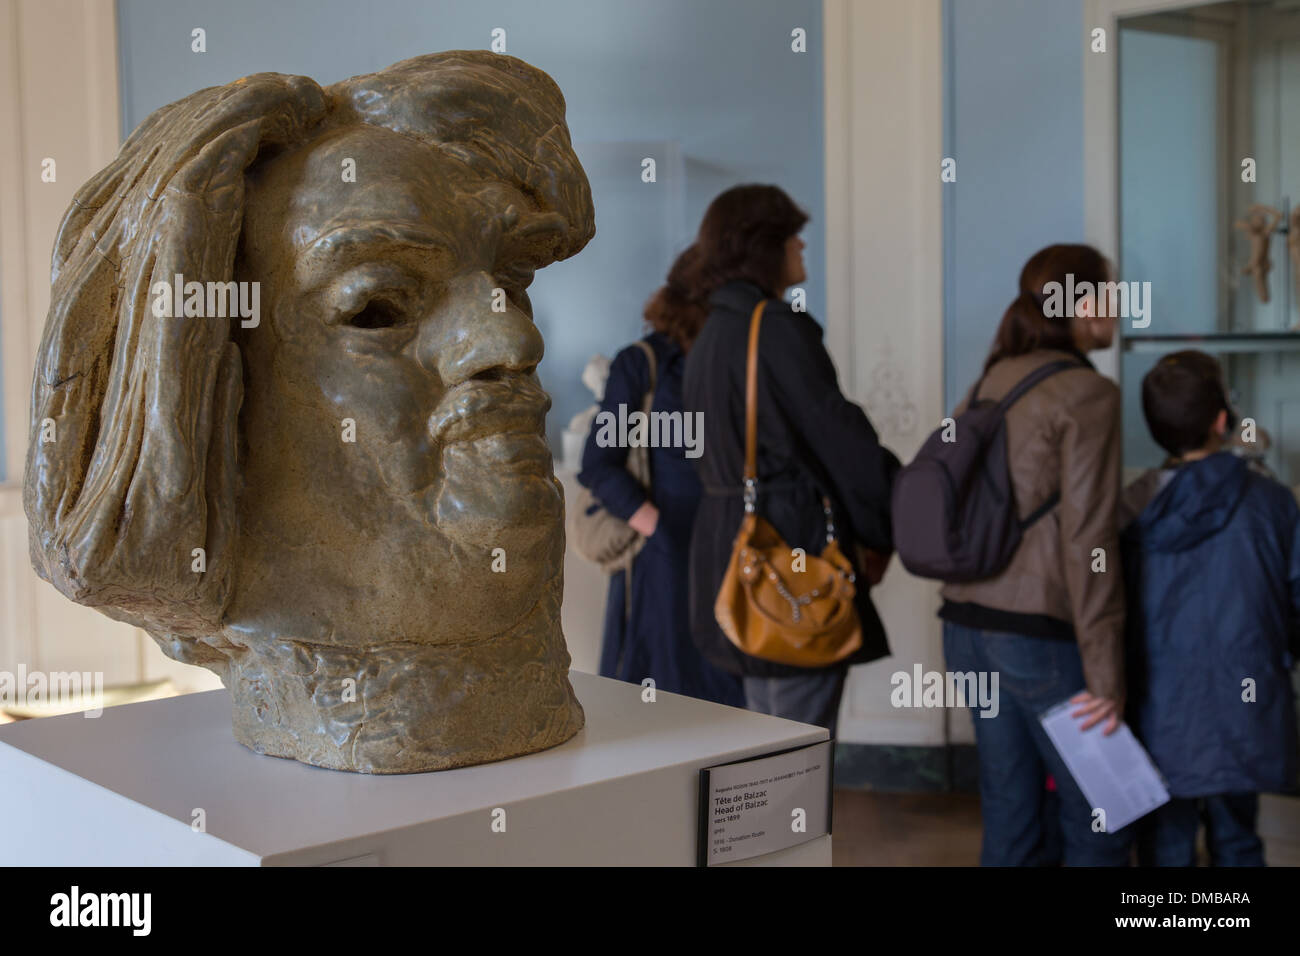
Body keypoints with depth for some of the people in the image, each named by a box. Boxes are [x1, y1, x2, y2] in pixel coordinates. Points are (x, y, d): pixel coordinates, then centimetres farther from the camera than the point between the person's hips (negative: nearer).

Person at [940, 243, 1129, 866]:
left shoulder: (987, 385, 11)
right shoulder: (1086, 393, -11)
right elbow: (1087, 540, -16)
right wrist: (1106, 674, -14)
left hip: (967, 625, 7)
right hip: (1040, 633, -7)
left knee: (1009, 820, 14)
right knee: (1096, 823, 7)